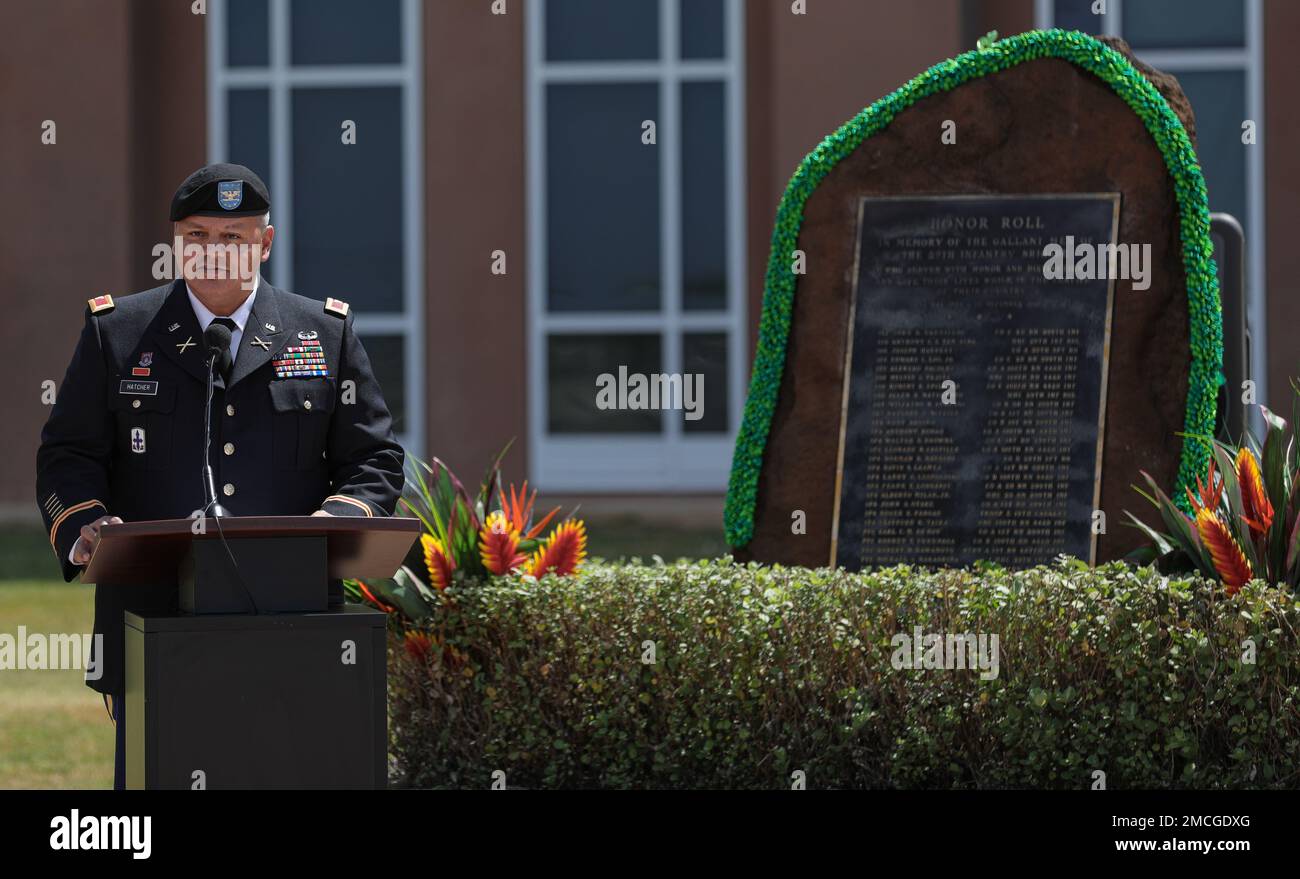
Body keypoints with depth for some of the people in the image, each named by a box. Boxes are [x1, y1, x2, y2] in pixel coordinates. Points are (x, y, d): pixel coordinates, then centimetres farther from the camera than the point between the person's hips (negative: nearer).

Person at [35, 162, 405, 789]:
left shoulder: (327, 334, 11)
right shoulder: (116, 332, 10)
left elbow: (373, 459, 10)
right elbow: (68, 456, 7)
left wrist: (335, 527, -11)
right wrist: (85, 528, -14)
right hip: (154, 618, 0)